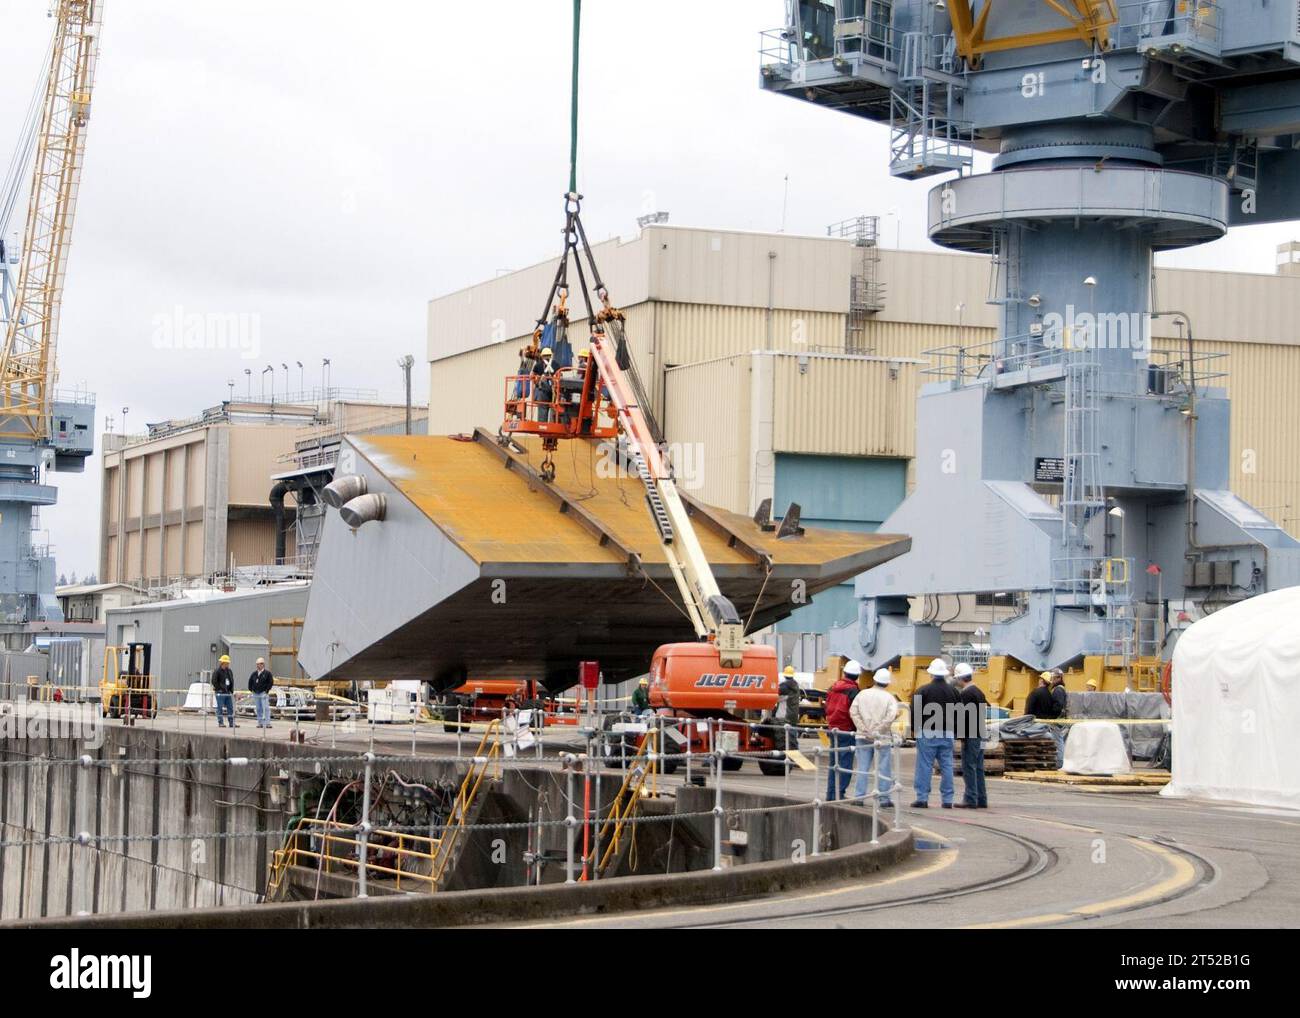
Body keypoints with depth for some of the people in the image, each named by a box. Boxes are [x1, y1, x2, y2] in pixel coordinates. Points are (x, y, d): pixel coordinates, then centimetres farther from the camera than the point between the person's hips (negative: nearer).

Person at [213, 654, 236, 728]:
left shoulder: (229, 671, 13)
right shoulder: (217, 671, -8)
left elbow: (232, 681, 19)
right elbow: (214, 681, -13)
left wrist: (231, 690, 9)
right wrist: (219, 689, -12)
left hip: (228, 693, 7)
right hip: (220, 693, -7)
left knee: (230, 708, 6)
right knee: (220, 708, -3)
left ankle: (232, 723, 10)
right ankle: (220, 723, 1)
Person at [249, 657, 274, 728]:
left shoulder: (267, 673, -2)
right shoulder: (254, 673, 13)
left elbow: (271, 682, -6)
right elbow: (250, 681, 23)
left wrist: (267, 690, -11)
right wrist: (251, 689, 13)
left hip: (264, 693, -5)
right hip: (255, 693, 5)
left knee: (266, 708, -12)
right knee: (258, 709, 8)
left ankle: (267, 723, -14)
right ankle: (260, 723, 15)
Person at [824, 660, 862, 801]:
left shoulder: (833, 688, 8)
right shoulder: (853, 691, -14)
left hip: (833, 730, 7)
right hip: (847, 731, -7)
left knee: (833, 763, 15)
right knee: (845, 764, -4)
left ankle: (830, 794, 18)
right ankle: (839, 794, -8)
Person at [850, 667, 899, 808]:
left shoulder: (862, 694, 2)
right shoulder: (889, 697, -6)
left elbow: (853, 712, -5)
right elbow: (892, 715, -19)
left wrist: (864, 729, -6)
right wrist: (879, 730, -11)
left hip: (864, 737, 3)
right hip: (883, 738, -3)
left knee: (862, 768, 7)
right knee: (884, 769, 4)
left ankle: (859, 796, 4)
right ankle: (884, 798, 5)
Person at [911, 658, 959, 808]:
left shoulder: (923, 690, -6)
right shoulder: (952, 691, 7)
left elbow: (915, 711, -7)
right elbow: (958, 713, 12)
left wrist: (914, 729, 6)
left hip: (927, 734, -4)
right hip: (947, 734, 4)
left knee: (925, 766, -1)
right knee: (946, 766, 6)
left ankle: (922, 798, -4)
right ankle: (947, 800, 6)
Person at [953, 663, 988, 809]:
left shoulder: (965, 694, -14)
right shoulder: (979, 692, 14)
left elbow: (965, 716, -19)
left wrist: (963, 737, -17)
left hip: (971, 736, -9)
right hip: (980, 735, 9)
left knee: (968, 768, -6)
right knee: (978, 768, 12)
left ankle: (970, 799, -8)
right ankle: (981, 800, 14)